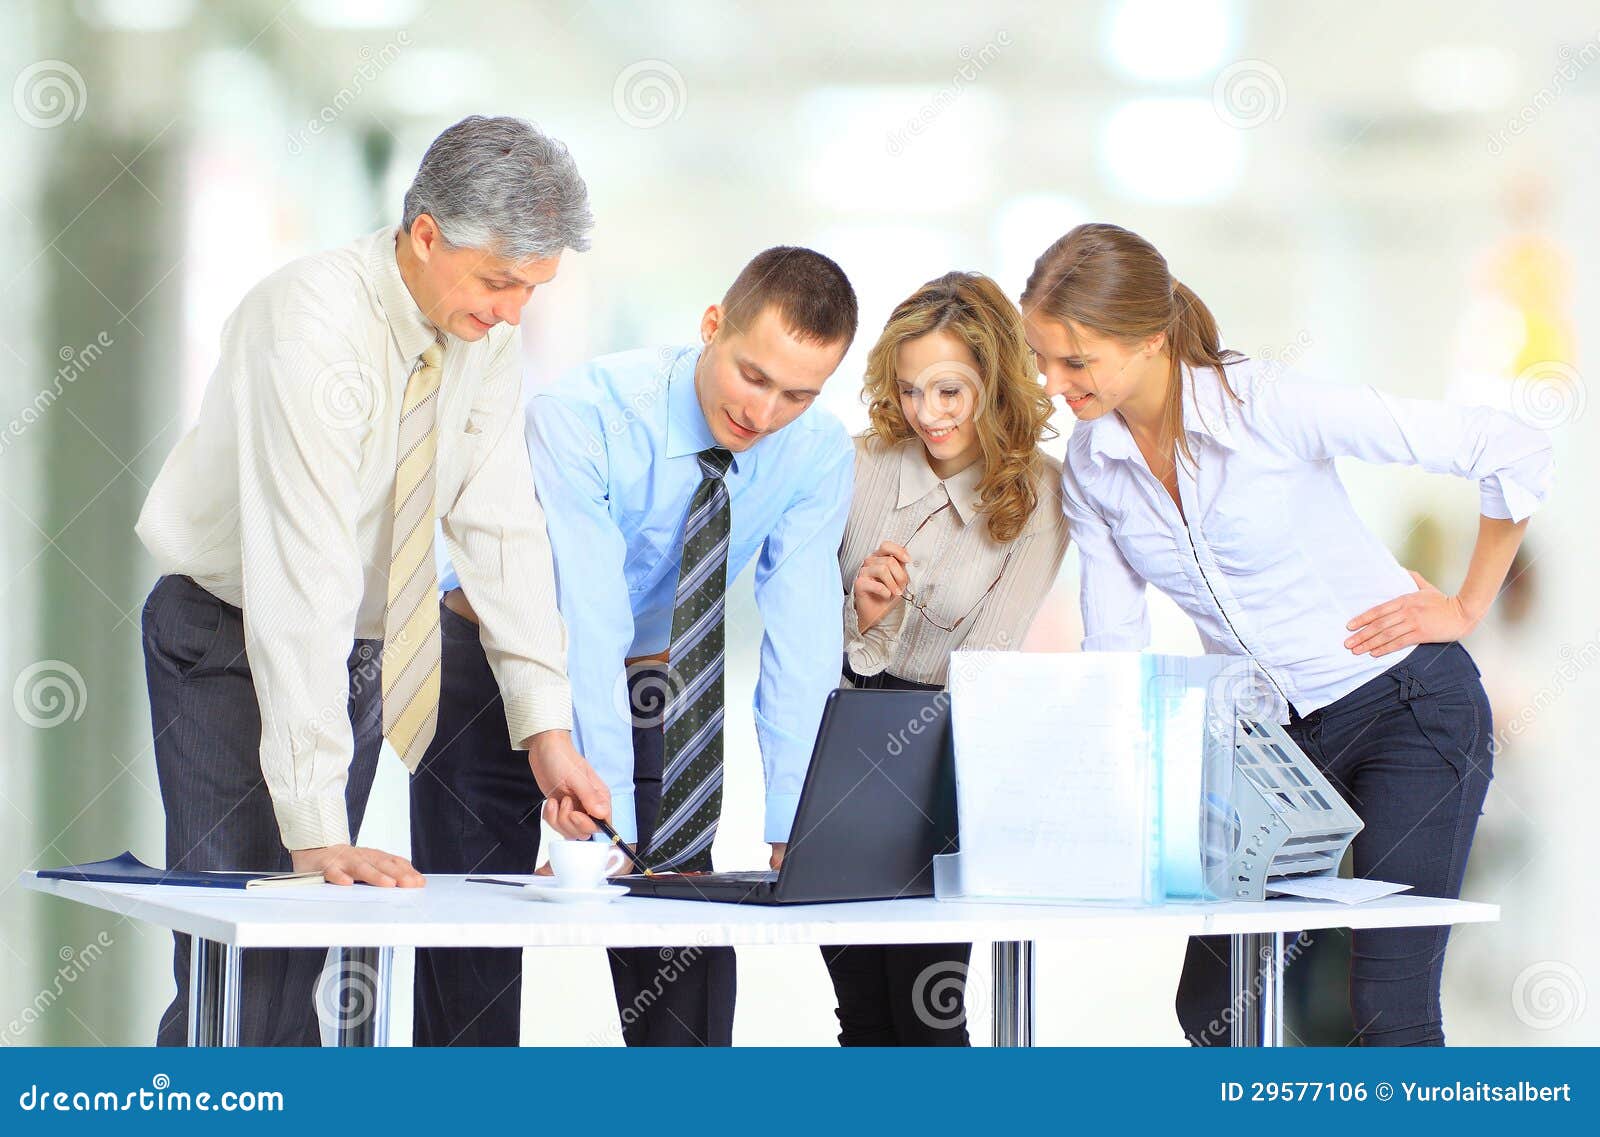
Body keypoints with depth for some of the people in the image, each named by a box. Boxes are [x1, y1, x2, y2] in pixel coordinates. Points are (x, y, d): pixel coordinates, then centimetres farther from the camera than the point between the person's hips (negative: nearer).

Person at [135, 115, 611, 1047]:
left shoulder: (488, 336, -8)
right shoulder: (312, 324, -29)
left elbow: (501, 525, -6)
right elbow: (302, 574, -34)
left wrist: (545, 722, -18)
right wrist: (317, 826, -36)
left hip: (357, 649, 6)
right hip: (230, 643, -6)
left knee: (308, 948, 2)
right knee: (240, 956, -12)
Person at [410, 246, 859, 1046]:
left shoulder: (816, 454, -17)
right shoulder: (582, 418, -30)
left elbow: (800, 642, -21)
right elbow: (586, 627, -35)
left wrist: (794, 835, -29)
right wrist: (609, 832, -40)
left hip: (653, 690, 3)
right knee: (473, 969, -7)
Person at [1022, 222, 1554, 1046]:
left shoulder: (1269, 407, -20)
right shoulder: (1090, 469, -3)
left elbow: (1514, 453, -17)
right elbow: (1113, 649, 2)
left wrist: (1467, 608, -9)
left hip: (1407, 702, -6)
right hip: (1268, 732, 6)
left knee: (1390, 1009, -12)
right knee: (1212, 1008, 2)